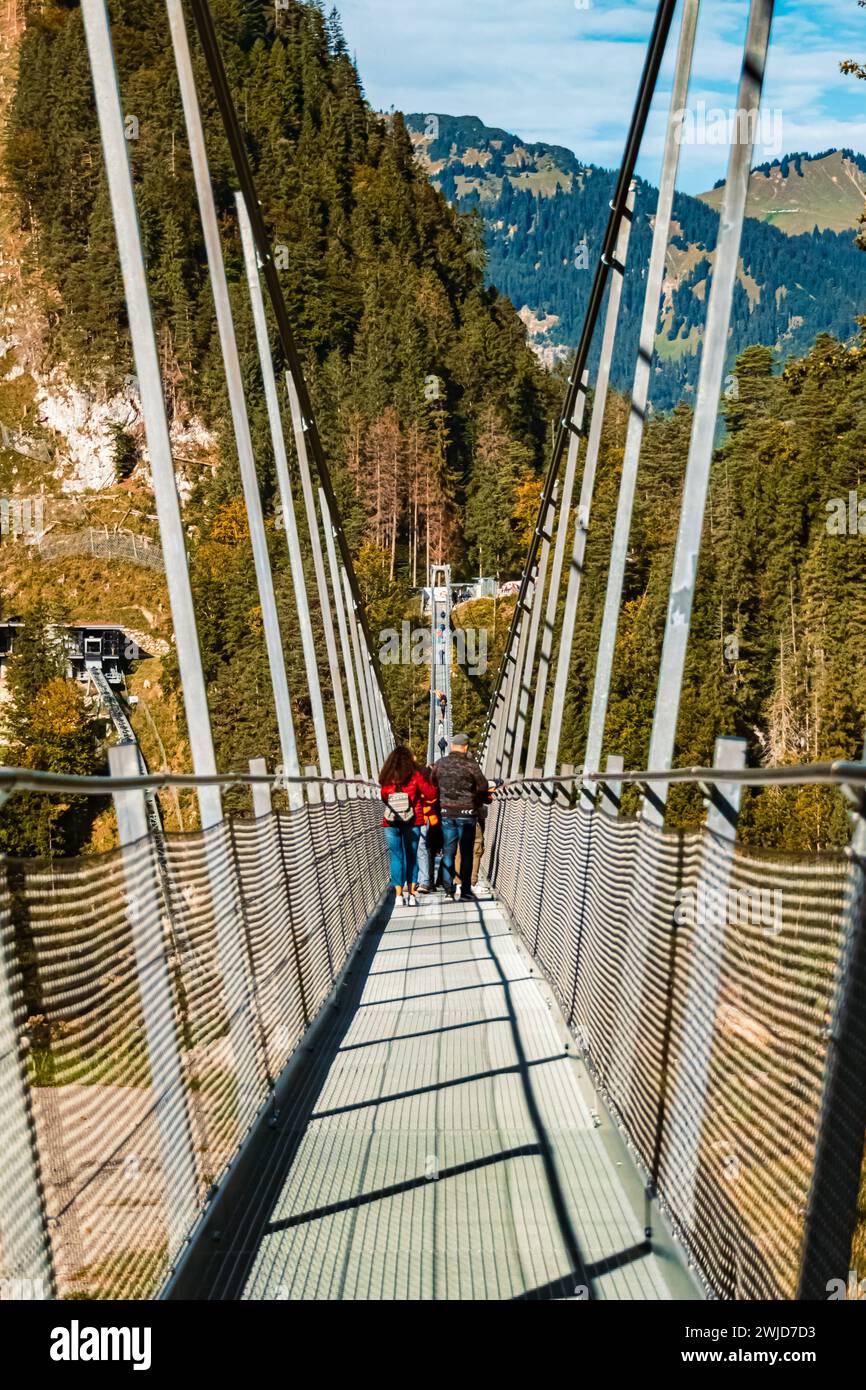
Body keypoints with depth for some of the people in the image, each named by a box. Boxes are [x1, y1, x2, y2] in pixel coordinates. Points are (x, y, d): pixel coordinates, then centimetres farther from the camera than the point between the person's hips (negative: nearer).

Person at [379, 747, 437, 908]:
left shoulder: (386, 778, 0)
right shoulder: (415, 776, -5)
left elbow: (384, 797, 11)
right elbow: (431, 794, -5)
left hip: (391, 824, 1)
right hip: (412, 822, -1)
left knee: (396, 857, 6)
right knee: (411, 857, 11)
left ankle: (398, 895, 2)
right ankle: (411, 893, 9)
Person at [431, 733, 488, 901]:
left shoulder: (440, 764, 0)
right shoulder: (470, 764, -8)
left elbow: (432, 784, 6)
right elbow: (483, 787, -4)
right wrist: (478, 803, 13)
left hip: (446, 813, 2)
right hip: (467, 813, -2)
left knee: (448, 852, 12)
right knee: (466, 853, 8)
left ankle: (448, 888, 11)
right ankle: (465, 890, 11)